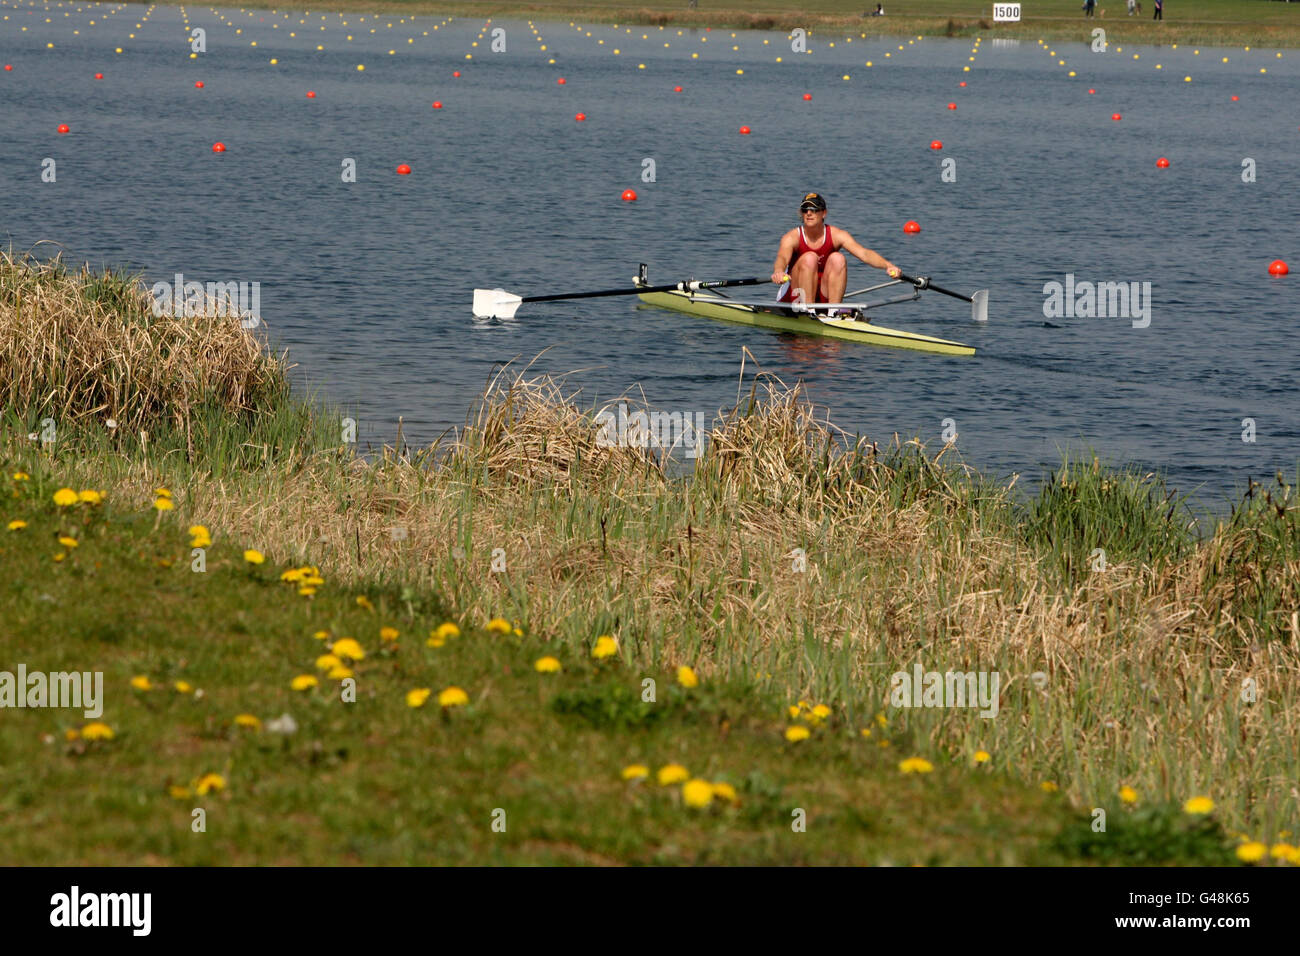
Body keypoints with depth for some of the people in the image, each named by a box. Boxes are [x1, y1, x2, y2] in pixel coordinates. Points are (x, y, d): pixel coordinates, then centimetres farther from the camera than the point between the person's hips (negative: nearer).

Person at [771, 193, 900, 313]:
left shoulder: (836, 235, -6)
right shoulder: (792, 238, -11)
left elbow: (864, 253, -20)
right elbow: (782, 258, -33)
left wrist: (888, 265, -39)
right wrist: (778, 271, -59)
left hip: (824, 297, 2)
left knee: (837, 258, -20)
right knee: (809, 258, -26)